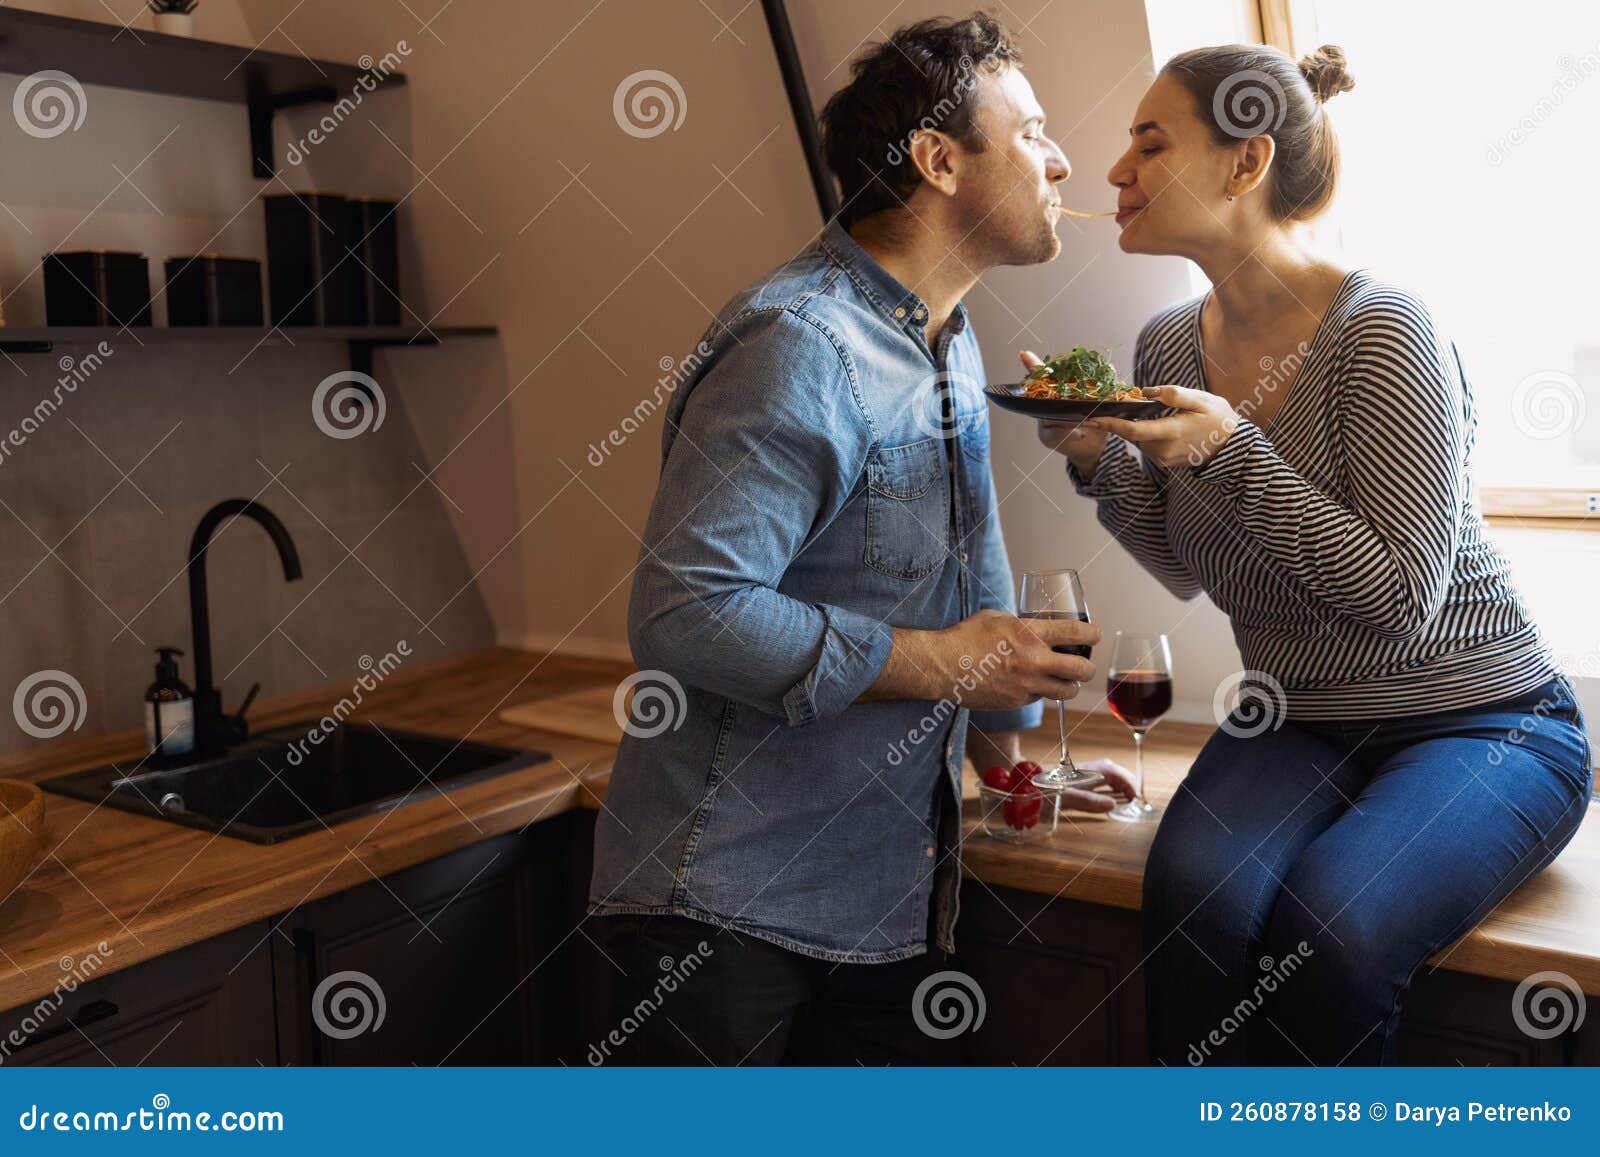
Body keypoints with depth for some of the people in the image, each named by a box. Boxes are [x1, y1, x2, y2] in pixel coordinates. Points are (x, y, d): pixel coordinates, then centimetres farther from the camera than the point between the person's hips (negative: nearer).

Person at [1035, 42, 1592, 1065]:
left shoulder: (1380, 332, -17)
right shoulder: (1169, 346, 3)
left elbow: (1401, 598, -18)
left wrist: (1233, 450, -26)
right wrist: (1098, 458, -5)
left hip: (1477, 722, -4)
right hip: (1297, 725, 5)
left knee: (1328, 928, -30)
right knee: (1197, 893, -26)